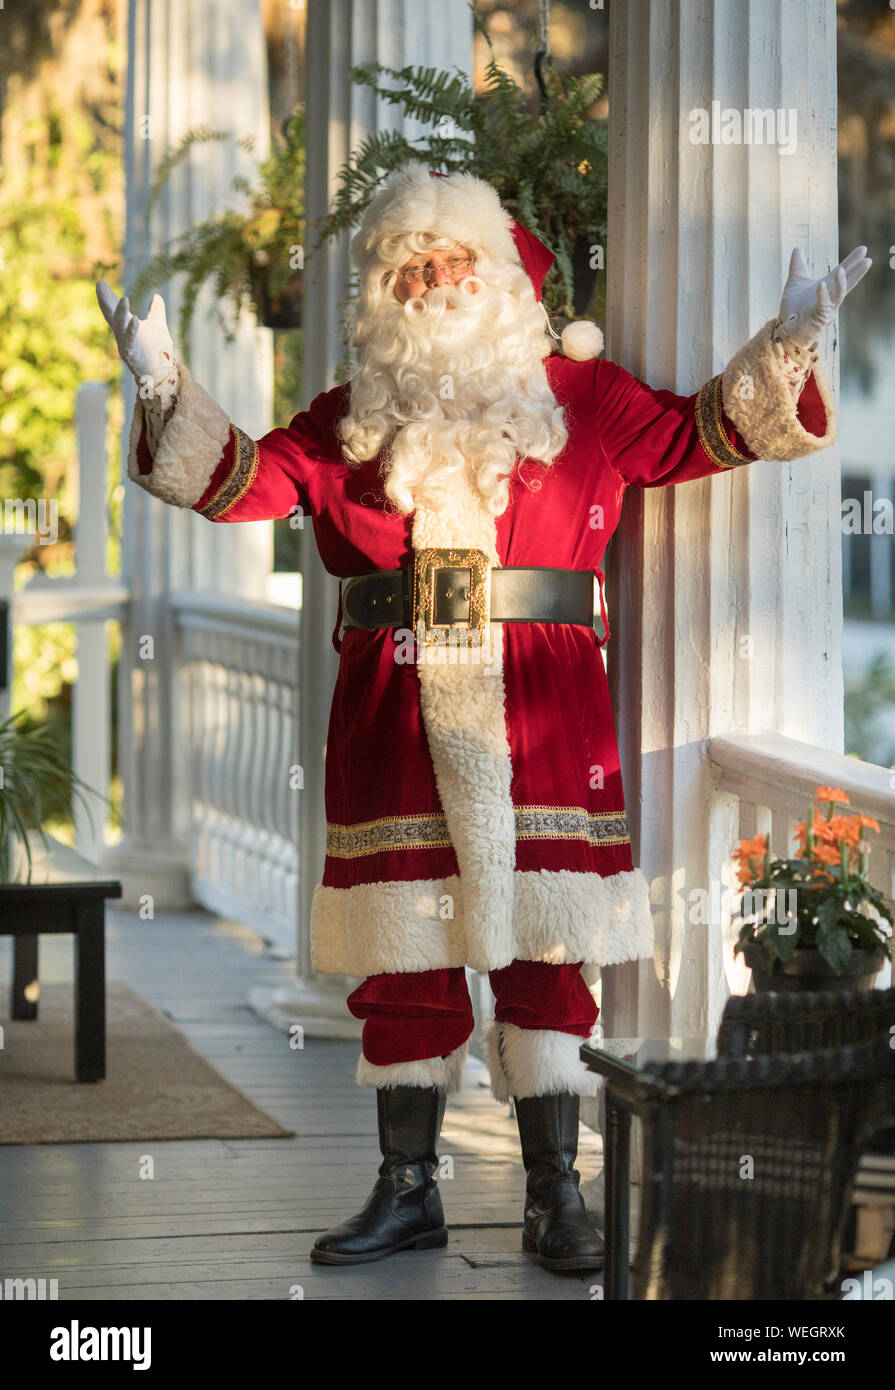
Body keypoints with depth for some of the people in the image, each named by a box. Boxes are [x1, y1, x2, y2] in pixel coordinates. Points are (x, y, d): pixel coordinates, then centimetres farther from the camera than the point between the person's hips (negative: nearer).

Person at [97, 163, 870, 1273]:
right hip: (392, 717, 2)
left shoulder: (579, 397, 10)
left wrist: (781, 351, 1)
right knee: (403, 953, 5)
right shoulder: (351, 419, 12)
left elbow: (694, 435, 14)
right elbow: (241, 480, 8)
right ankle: (407, 1190, 15)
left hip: (541, 717, -1)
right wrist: (163, 384, -4)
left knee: (541, 946, -2)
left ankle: (554, 1194, 5)